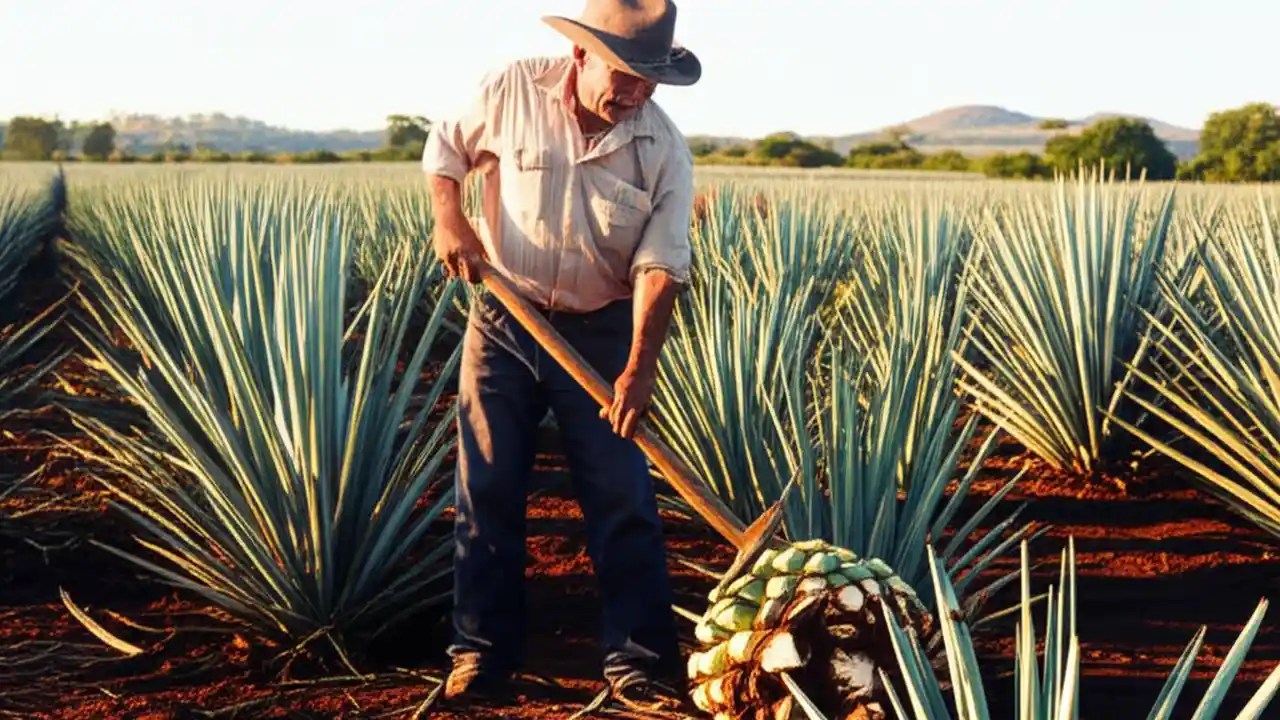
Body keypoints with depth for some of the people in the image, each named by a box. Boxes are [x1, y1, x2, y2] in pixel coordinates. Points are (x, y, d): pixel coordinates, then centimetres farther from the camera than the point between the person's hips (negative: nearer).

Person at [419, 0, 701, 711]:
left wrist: (639, 367, -26)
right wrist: (450, 219, -9)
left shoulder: (665, 148, -12)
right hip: (502, 324, 1)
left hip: (601, 334, 0)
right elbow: (445, 146, 8)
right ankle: (482, 654, 15)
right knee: (487, 492, 4)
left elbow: (660, 265, -16)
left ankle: (639, 665, 6)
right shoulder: (514, 91, -11)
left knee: (624, 501, -2)